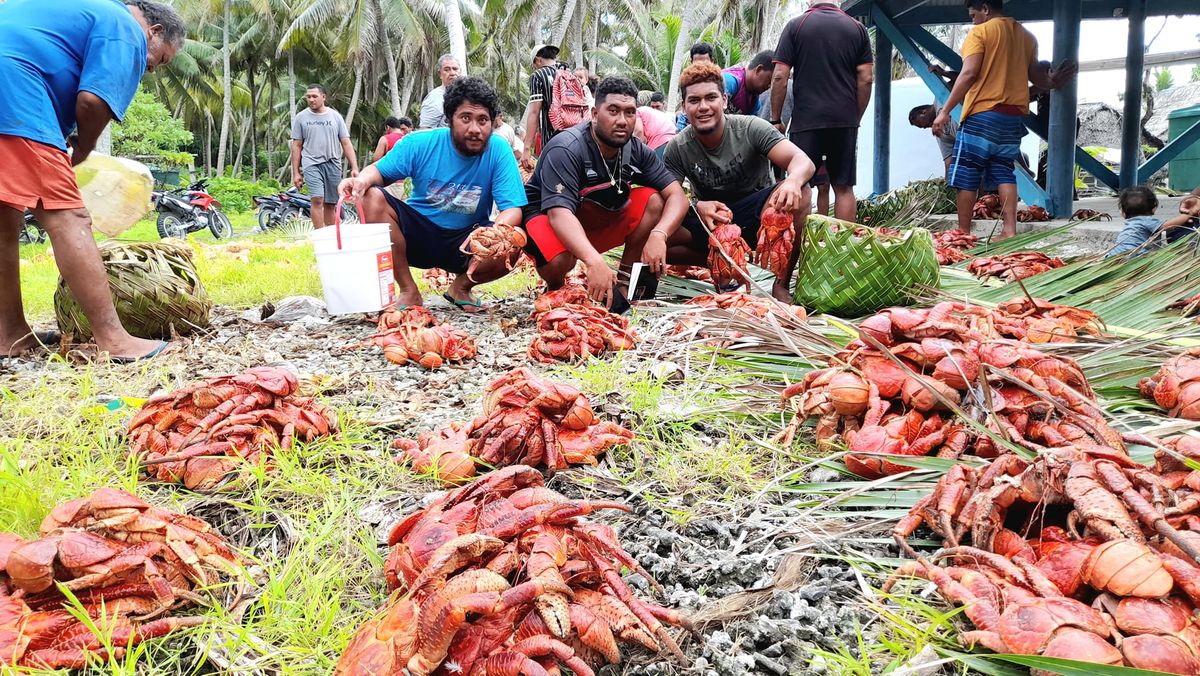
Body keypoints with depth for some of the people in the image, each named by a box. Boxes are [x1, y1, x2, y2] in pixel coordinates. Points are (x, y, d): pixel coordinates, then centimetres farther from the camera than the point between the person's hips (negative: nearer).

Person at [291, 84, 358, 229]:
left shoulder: (335, 116, 8)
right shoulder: (301, 117, 7)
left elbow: (346, 143, 7)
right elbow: (296, 146, 9)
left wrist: (354, 167, -3)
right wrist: (295, 173, 4)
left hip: (333, 164, 2)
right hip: (312, 164, -2)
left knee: (330, 204, 4)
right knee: (317, 200, -18)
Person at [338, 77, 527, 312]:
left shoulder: (498, 150, -15)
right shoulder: (420, 143, -11)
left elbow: (512, 209, -20)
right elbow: (380, 171, 0)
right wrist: (364, 178, -27)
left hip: (464, 242, -1)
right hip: (418, 235, 1)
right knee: (371, 198, -24)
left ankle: (461, 287, 2)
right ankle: (408, 291, -12)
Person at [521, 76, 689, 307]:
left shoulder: (636, 150, -9)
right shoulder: (565, 151, -27)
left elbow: (677, 196, -14)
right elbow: (559, 213, -39)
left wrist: (659, 234, -36)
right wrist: (595, 261, -55)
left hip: (600, 219, 6)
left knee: (654, 200, -15)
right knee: (559, 262, -39)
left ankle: (625, 284, -8)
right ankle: (555, 288, -1)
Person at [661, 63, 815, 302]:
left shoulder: (750, 128, -13)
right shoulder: (677, 149, -6)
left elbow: (803, 161, -24)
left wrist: (793, 182, -50)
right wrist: (697, 207, -35)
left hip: (755, 218, -1)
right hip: (711, 222, 2)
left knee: (799, 194, -33)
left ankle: (782, 284, -19)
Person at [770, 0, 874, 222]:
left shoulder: (796, 25, 2)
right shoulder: (857, 28, 8)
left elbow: (780, 77, -4)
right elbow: (866, 79, 4)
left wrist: (775, 118, 4)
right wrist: (856, 118, 13)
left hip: (806, 120, -2)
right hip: (845, 121, 2)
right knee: (844, 187, 7)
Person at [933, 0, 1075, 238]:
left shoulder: (981, 31, -4)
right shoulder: (1026, 36, 15)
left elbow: (969, 73, -14)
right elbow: (1036, 75, 19)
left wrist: (945, 110, -15)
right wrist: (1052, 82, 39)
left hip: (983, 113, -6)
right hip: (1014, 115, 6)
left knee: (967, 175, -1)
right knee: (1004, 172, 8)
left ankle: (963, 233, 0)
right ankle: (1010, 230, -2)